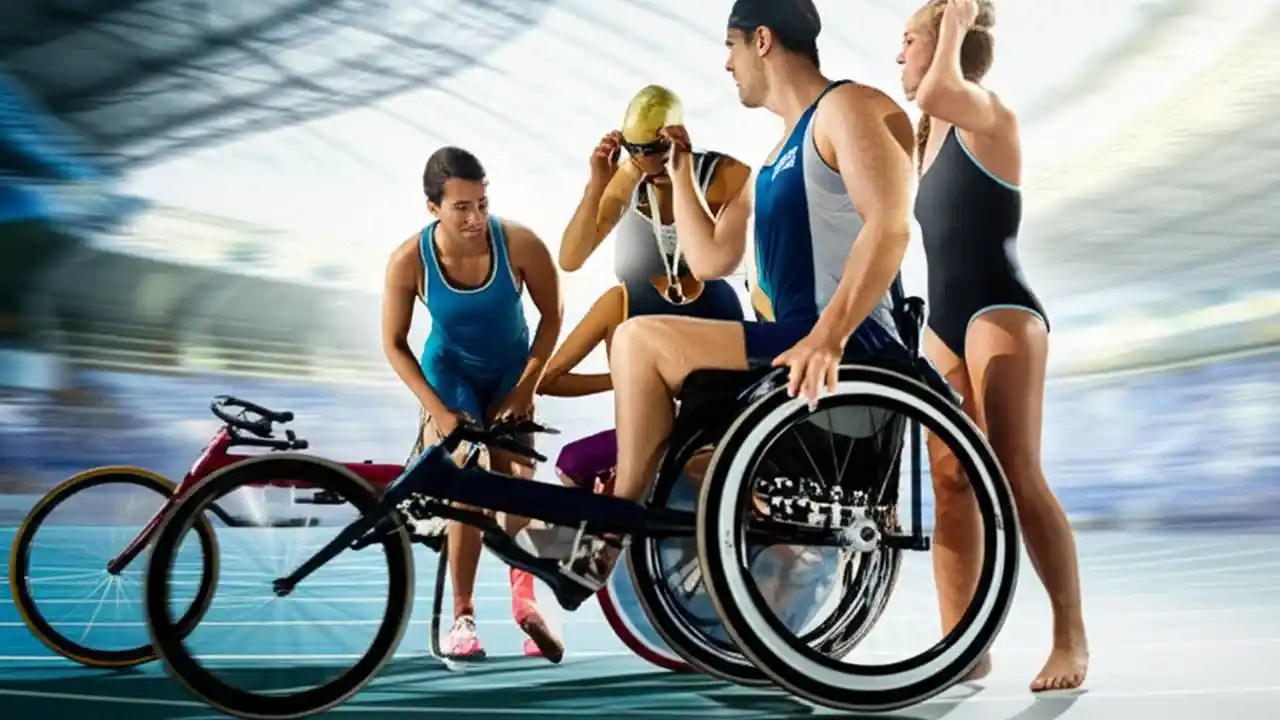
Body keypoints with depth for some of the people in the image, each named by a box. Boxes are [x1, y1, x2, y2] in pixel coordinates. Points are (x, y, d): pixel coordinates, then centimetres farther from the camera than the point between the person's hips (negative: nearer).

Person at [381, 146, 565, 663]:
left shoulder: (519, 244, -26)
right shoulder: (409, 261, -25)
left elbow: (551, 314, -11)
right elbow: (394, 343, -13)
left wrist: (526, 388, -13)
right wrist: (439, 411, -19)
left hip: (511, 374, 1)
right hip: (451, 374, -1)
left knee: (517, 479, -17)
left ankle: (524, 600, -11)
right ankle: (462, 615, -6)